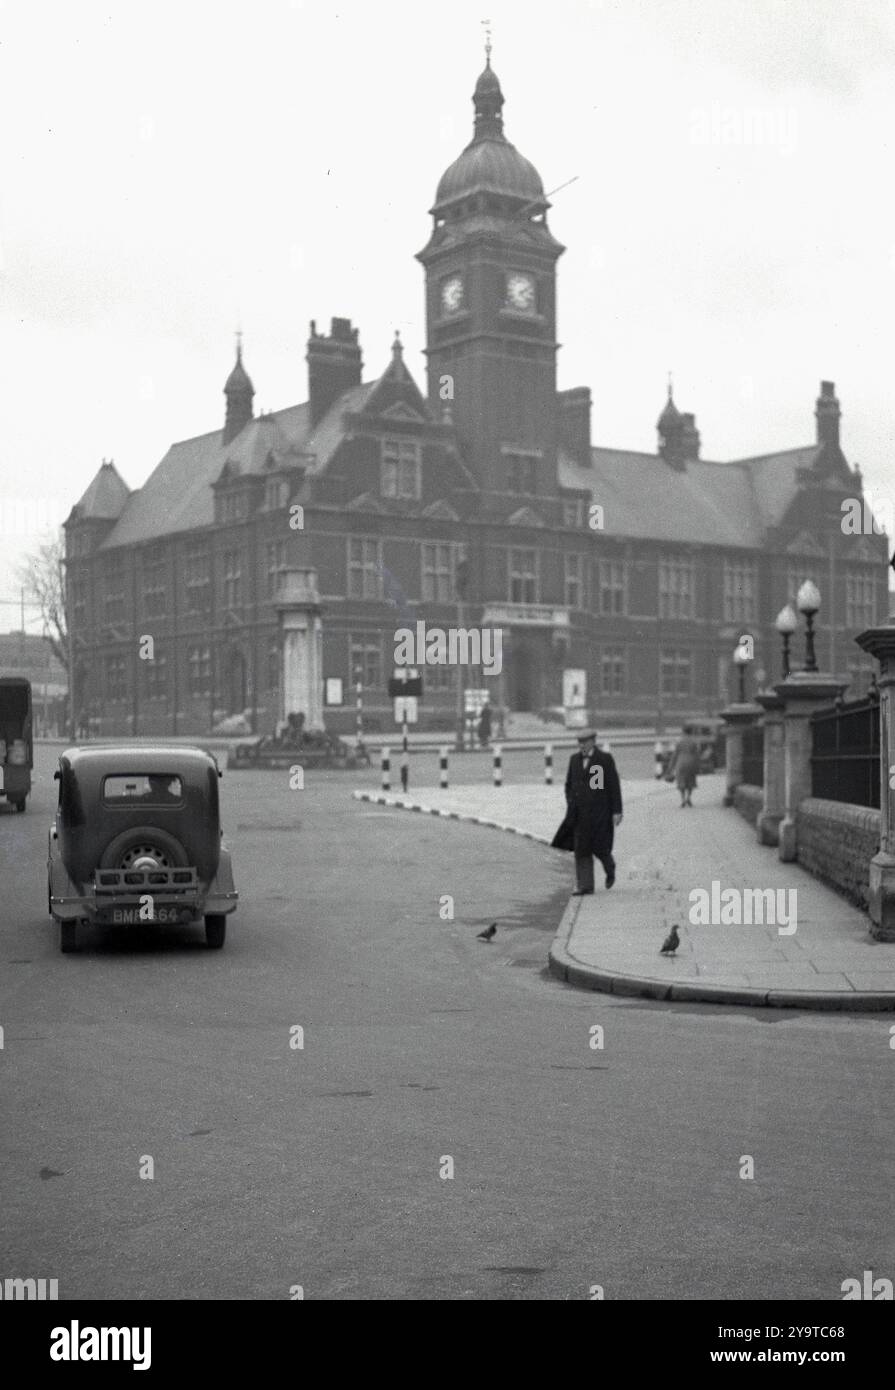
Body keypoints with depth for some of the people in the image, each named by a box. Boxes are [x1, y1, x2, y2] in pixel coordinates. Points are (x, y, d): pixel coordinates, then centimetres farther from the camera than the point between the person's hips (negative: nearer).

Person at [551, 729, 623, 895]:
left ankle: (610, 869, 28)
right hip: (580, 812, 4)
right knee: (580, 848, -2)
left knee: (599, 847, -4)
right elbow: (569, 784, 16)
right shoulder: (574, 759, 8)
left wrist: (617, 811, -9)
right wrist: (570, 806, 6)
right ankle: (585, 886, 0)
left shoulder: (605, 759, -5)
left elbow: (614, 786, -5)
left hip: (599, 811, -4)